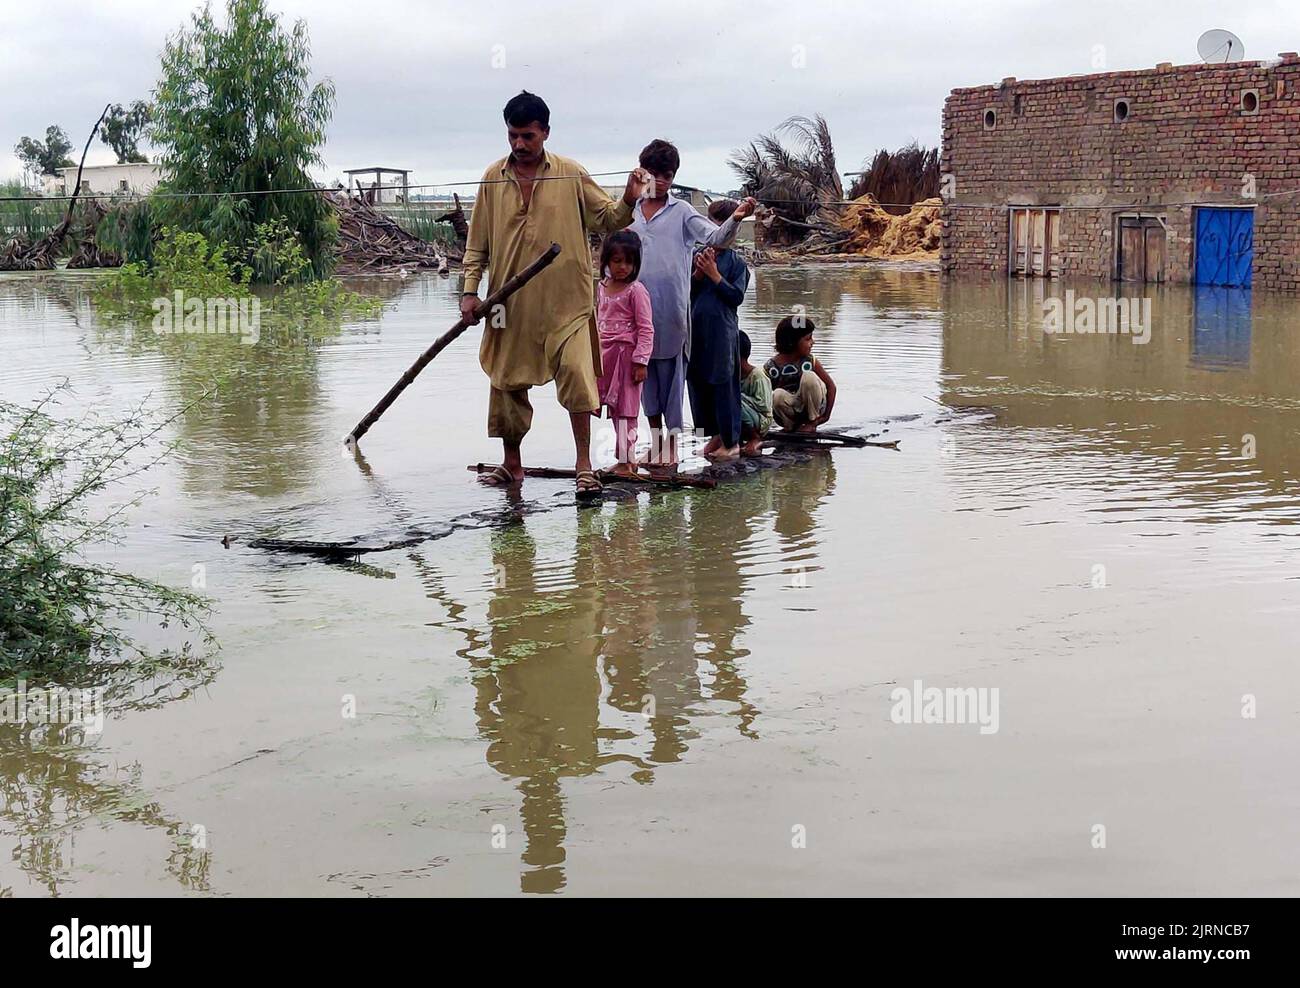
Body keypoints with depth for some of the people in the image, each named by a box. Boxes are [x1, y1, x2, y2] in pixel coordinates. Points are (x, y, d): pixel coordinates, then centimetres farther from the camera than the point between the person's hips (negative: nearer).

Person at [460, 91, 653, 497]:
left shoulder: (571, 175, 0)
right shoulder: (493, 178, 6)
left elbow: (607, 219, 4)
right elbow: (478, 242, 9)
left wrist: (628, 201, -16)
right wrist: (470, 290, 1)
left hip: (565, 299, -3)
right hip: (511, 302, 3)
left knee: (575, 372, -15)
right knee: (507, 380, 9)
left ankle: (584, 463, -5)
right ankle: (512, 463, 25)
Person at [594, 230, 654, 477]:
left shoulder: (636, 290, -10)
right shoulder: (602, 287, 11)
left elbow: (646, 329, -12)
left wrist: (641, 361, -17)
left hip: (626, 354, -7)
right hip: (605, 354, 7)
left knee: (625, 410, -4)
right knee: (614, 408, 9)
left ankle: (625, 461, -1)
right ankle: (627, 459, 15)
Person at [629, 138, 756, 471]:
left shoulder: (682, 211, 2)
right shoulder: (629, 211, 11)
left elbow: (715, 238, -11)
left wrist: (735, 219, -29)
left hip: (671, 306, -3)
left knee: (671, 369, 0)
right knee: (644, 369, 9)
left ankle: (672, 440, 7)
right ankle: (655, 437, 19)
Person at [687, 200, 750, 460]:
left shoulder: (736, 262, -2)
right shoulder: (699, 256, 8)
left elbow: (737, 296, -9)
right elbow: (685, 293, 6)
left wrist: (715, 275, -12)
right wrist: (698, 275, -10)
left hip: (722, 332, -5)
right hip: (696, 329, 5)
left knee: (724, 384, -3)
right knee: (697, 382, 9)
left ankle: (731, 441, 5)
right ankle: (716, 434, 21)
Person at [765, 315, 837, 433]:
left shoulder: (811, 362, -7)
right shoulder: (771, 367, -12)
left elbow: (831, 386, -4)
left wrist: (826, 416, -10)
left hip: (812, 406, 1)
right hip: (789, 411, -1)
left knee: (809, 376, -26)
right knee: (778, 395, -34)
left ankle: (812, 424, -11)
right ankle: (791, 426, -5)